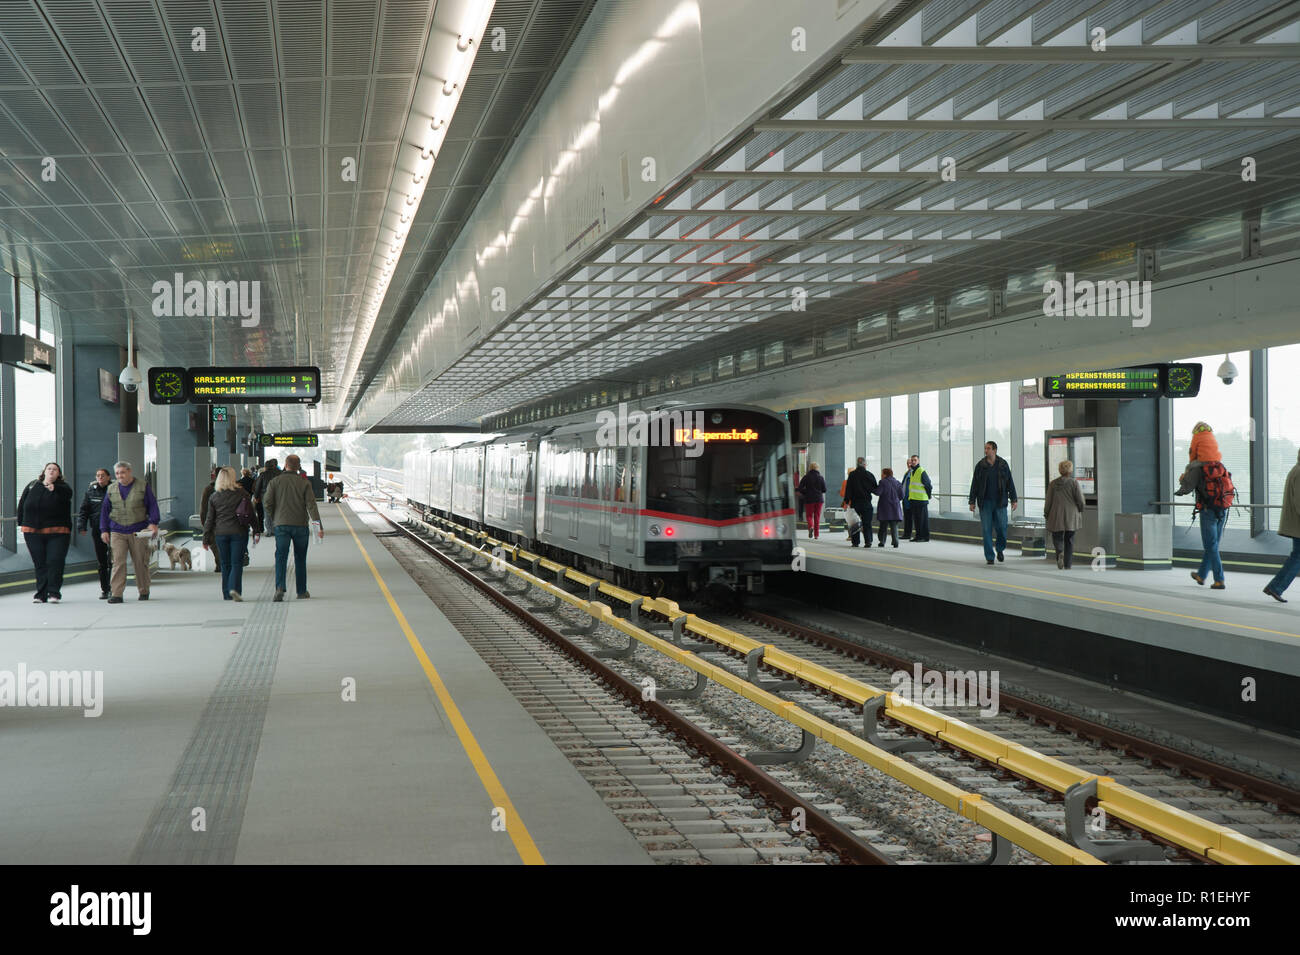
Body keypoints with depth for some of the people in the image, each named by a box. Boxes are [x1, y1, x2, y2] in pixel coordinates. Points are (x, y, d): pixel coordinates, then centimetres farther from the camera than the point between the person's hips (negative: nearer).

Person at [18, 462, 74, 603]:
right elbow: (22, 504, 16)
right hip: (33, 532, 3)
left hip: (57, 532, -3)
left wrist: (54, 488, -40)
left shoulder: (61, 487, 2)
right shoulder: (32, 486, 10)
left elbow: (68, 492, -22)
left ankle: (54, 593, -3)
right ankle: (41, 593, 12)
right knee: (39, 563, 6)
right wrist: (21, 523, 11)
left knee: (55, 562, -9)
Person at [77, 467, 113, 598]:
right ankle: (104, 590, 14)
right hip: (97, 530, 3)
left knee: (112, 561, -9)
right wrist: (81, 526, -4)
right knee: (101, 562, 7)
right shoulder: (90, 491, 8)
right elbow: (83, 510, 8)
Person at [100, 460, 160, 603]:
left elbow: (152, 505, 2)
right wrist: (104, 530, 7)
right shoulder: (112, 489, 11)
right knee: (118, 562, -9)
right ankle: (116, 594, -10)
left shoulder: (143, 487, 4)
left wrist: (153, 522, -13)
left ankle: (144, 591, 19)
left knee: (141, 562, 4)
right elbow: (105, 510, 14)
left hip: (138, 531, -1)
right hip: (117, 531, 1)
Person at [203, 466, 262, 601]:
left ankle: (227, 594, 12)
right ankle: (234, 589, -21)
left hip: (220, 533, 2)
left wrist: (206, 538, 10)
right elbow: (251, 514, 0)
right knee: (237, 563, -2)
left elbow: (209, 519, 6)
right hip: (239, 532, -2)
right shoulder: (242, 494, -2)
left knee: (225, 564, 11)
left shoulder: (214, 497, 4)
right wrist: (257, 531, 6)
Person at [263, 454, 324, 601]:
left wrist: (270, 521, 11)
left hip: (281, 524, 0)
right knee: (300, 558, 12)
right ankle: (302, 591, 17)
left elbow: (267, 502, -5)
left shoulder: (275, 482, 1)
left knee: (281, 557, -4)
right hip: (300, 525, 0)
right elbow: (311, 505, -8)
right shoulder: (304, 484, -1)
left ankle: (280, 587, -26)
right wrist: (319, 526, -12)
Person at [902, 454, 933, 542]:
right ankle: (918, 535, 16)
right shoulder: (911, 472, 14)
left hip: (921, 500, -9)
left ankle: (925, 537, 0)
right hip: (913, 499, 9)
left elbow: (929, 485, -11)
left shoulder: (921, 472, -12)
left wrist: (928, 496, -4)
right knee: (916, 518, 11)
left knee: (923, 519, -4)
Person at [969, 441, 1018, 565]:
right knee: (987, 530, -1)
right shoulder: (980, 465, 2)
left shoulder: (1003, 464, 3)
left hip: (1000, 502, 0)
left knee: (1002, 528, -1)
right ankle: (989, 557, 6)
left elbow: (1010, 483, 6)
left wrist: (1014, 499, 1)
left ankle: (999, 549, 26)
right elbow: (974, 484, 5)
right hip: (985, 503, 0)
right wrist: (972, 502, 2)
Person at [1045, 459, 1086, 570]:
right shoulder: (1074, 483, -6)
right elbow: (1080, 500, -6)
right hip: (1071, 517, 0)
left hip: (1056, 516, 1)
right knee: (1069, 540, 9)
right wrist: (1080, 511, 12)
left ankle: (1060, 552, -22)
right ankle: (1067, 564, 9)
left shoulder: (1053, 484, 0)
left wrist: (1046, 514, 12)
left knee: (1057, 537, 9)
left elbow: (1048, 501, 1)